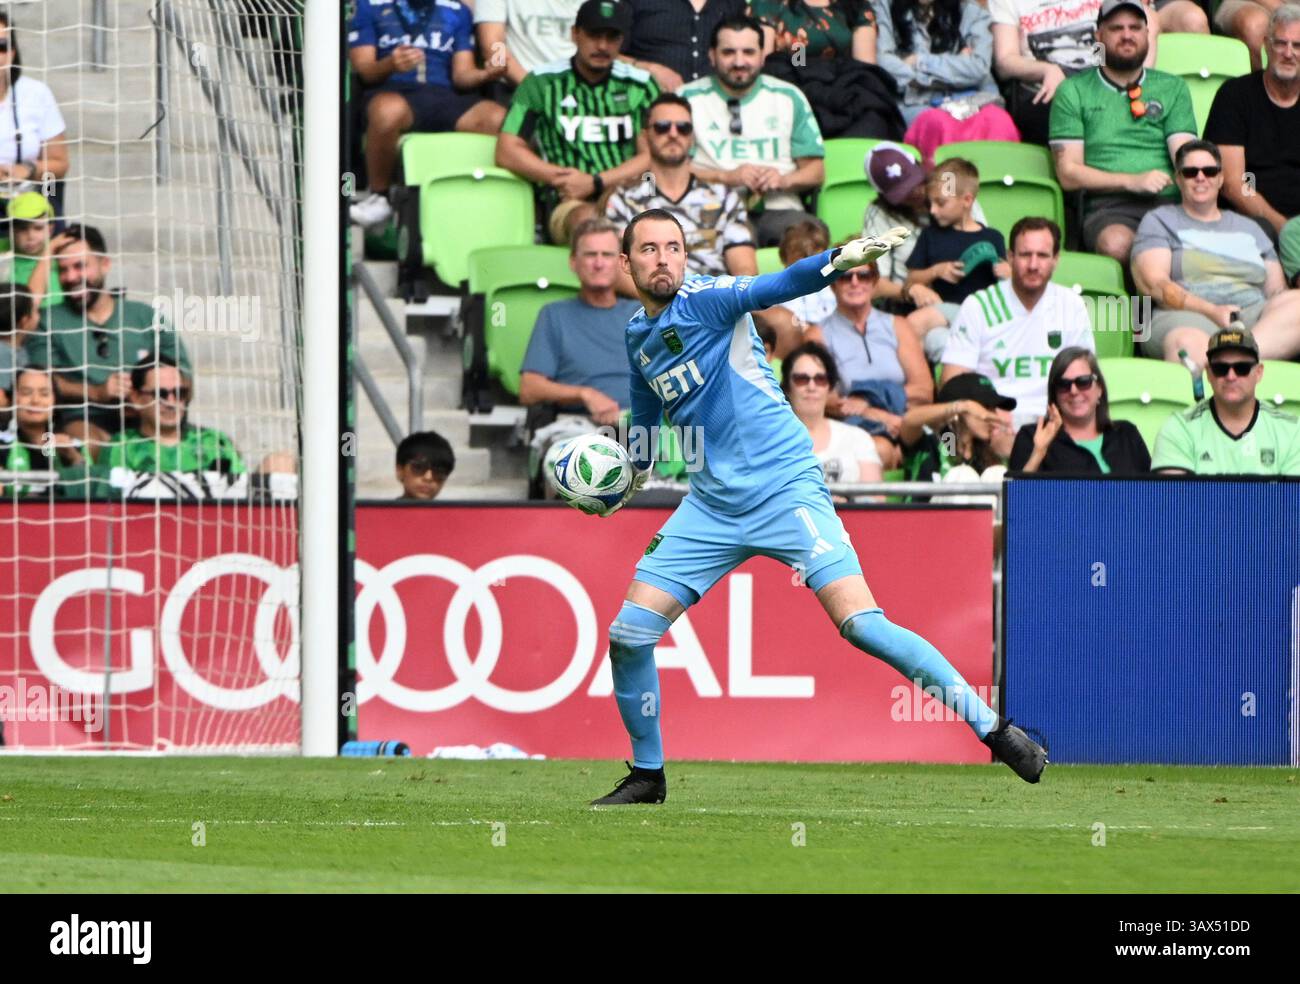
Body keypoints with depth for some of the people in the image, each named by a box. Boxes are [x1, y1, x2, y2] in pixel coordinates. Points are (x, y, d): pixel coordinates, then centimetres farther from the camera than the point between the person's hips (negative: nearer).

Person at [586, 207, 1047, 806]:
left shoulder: (704, 300, -10)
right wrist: (625, 484, 30)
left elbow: (774, 287, -30)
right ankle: (646, 775, 18)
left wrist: (842, 259, -47)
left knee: (860, 623, -19)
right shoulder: (638, 336, 11)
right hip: (713, 503, 7)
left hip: (785, 487, -7)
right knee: (628, 633, -2)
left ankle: (994, 729, -13)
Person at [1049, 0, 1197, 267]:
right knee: (1116, 244, -39)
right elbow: (1068, 173, 6)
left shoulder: (1173, 88, 22)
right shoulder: (1073, 92, 14)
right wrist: (1132, 181, -6)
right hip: (1109, 207, -1)